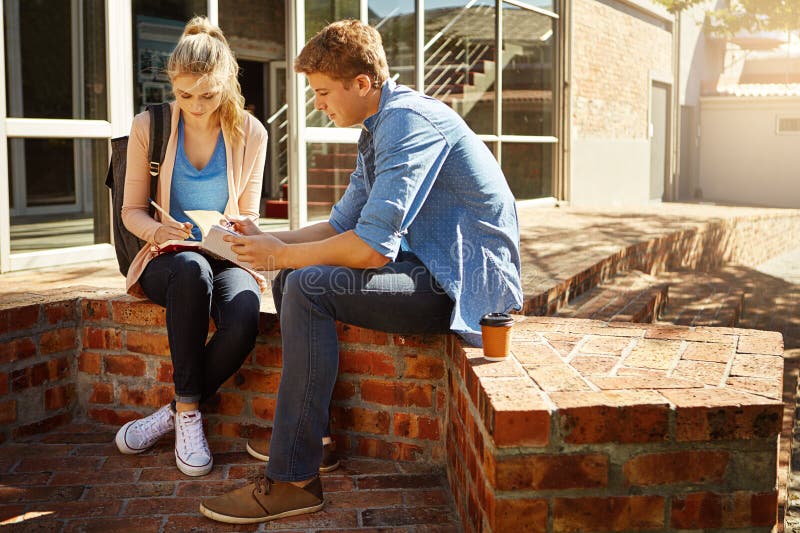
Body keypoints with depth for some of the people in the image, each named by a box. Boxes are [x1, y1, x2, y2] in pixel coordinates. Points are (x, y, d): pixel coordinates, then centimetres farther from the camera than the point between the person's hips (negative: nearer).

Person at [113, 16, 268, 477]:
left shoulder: (250, 133, 1)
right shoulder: (149, 127, -1)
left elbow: (249, 217, 7)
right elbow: (132, 210, 5)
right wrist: (156, 229, -19)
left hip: (227, 259, 1)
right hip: (167, 261, 0)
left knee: (244, 322, -35)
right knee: (192, 268, -40)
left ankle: (174, 413, -11)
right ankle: (189, 413, -27)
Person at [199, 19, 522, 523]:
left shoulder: (408, 120, -19)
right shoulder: (379, 129, 14)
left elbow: (372, 247, -27)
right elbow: (342, 224, 20)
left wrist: (281, 255, -13)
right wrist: (269, 240, 6)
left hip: (466, 279, -11)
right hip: (431, 267, 11)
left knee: (308, 287, -23)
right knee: (294, 278, 10)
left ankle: (294, 480, -16)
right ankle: (311, 432, 17)